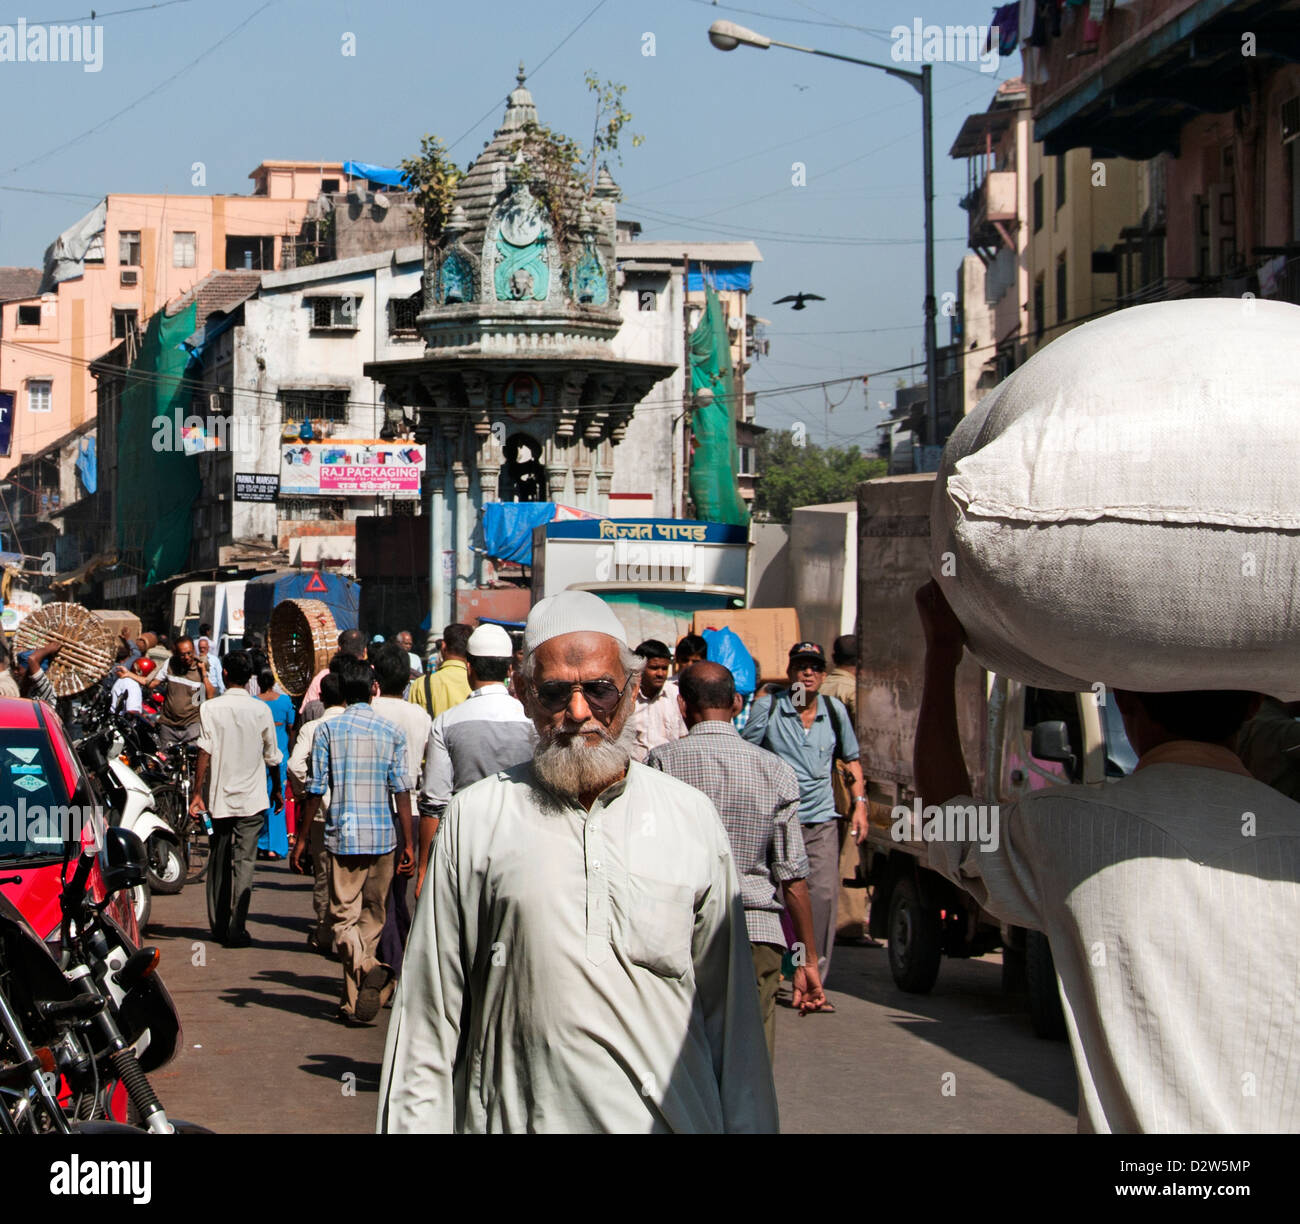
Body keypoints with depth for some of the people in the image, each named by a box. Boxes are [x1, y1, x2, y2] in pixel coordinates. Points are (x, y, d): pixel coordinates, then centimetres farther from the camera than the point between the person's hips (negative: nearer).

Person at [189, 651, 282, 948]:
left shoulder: (210, 708, -4)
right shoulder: (261, 710, -2)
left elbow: (204, 753, -9)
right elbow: (272, 756, 6)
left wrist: (197, 793, -4)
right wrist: (276, 789, 21)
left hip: (219, 796, 1)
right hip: (252, 798, -1)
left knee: (218, 860, 13)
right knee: (244, 861, -3)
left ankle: (218, 925, 20)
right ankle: (237, 928, -10)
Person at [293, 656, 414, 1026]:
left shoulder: (328, 729, -1)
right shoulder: (392, 732, 2)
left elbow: (316, 789, -2)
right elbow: (401, 790, -1)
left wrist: (302, 838, 7)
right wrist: (409, 844, 3)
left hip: (342, 836, -2)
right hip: (382, 837, 2)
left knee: (343, 917, 0)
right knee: (372, 918, 12)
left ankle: (368, 968, -27)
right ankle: (355, 1002, 15)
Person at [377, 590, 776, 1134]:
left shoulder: (692, 817, 4)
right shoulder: (474, 817, 0)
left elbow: (728, 1005, 7)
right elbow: (430, 1005, 2)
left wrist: (747, 1122, 4)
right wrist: (415, 1122, -2)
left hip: (669, 1115, 1)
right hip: (514, 1115, -1)